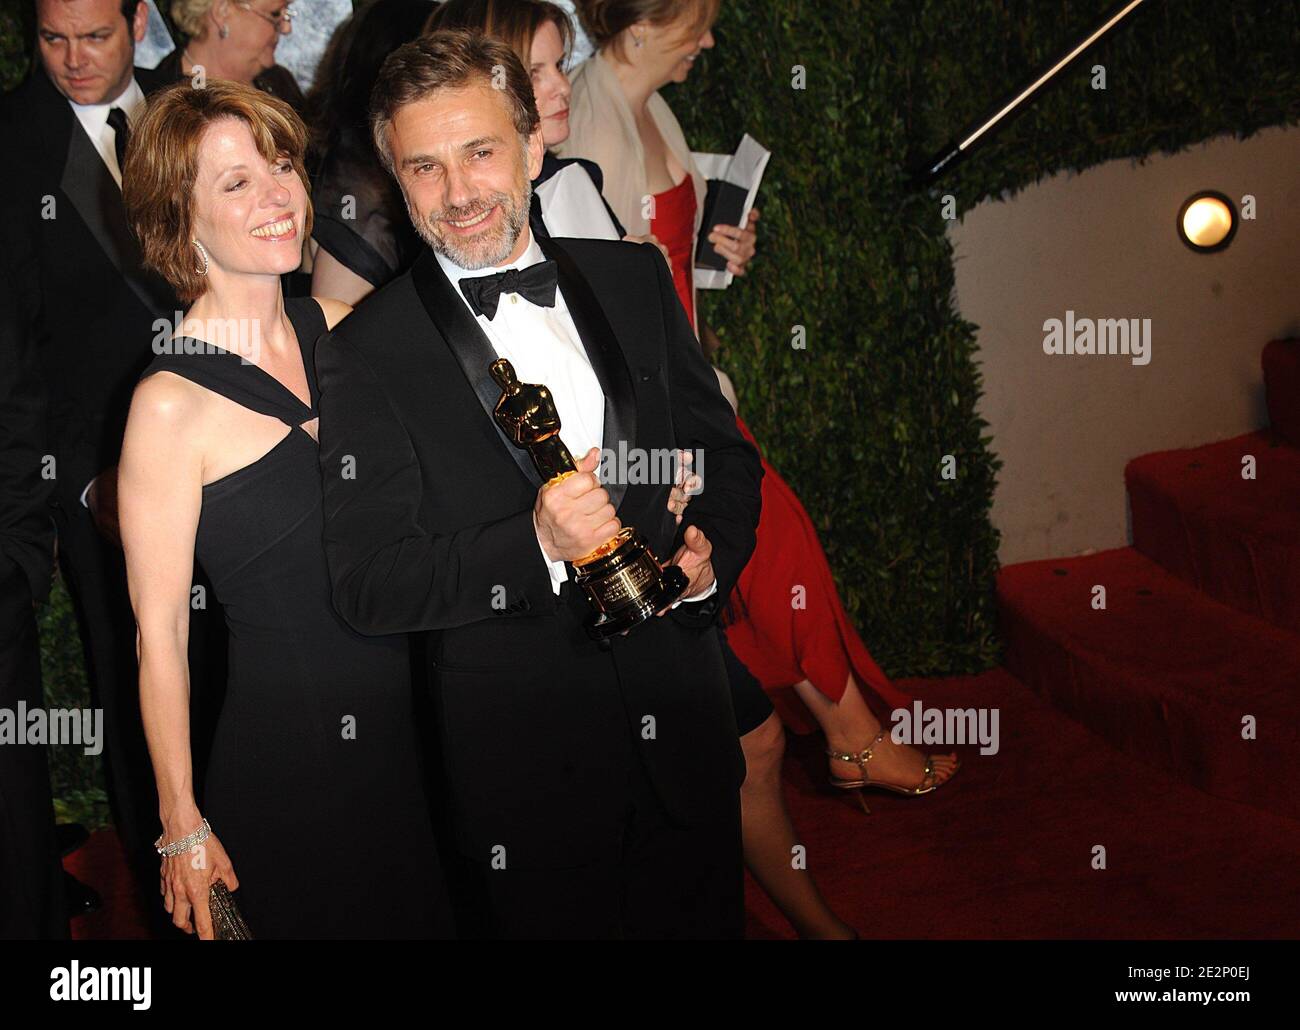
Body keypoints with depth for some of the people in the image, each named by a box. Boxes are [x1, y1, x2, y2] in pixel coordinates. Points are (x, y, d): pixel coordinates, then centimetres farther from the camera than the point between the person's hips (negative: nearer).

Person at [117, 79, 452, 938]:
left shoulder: (343, 330, -2)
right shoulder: (173, 403, -19)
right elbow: (159, 631, -14)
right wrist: (184, 826, -9)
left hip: (411, 722, 6)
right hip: (291, 750, -6)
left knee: (431, 911, 22)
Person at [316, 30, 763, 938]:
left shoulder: (635, 279, 4)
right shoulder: (366, 356, -10)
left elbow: (723, 452, 11)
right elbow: (367, 586, -13)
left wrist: (710, 552, -9)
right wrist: (536, 547, -26)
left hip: (684, 733, 4)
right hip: (530, 772, -4)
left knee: (708, 921, 20)